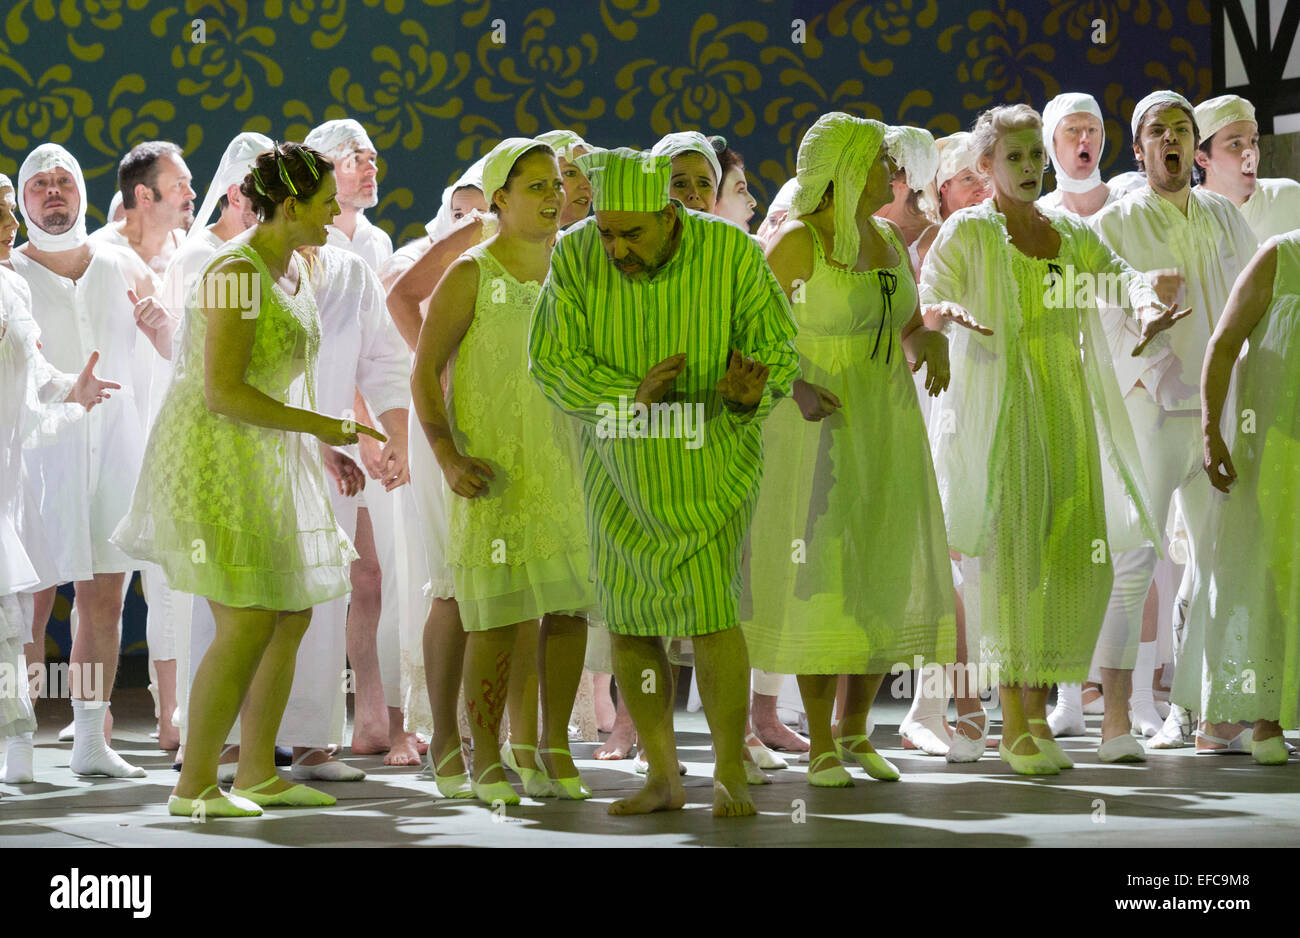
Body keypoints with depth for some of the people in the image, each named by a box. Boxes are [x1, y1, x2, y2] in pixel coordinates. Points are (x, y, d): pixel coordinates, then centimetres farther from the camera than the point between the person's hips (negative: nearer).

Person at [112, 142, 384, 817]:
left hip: (261, 459, 10)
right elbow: (222, 392, -25)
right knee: (250, 624, -12)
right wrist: (319, 425, -19)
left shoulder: (292, 267, 10)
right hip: (213, 457, -10)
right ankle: (194, 785, -3)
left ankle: (258, 773, 18)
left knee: (293, 614, 10)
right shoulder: (237, 273, -20)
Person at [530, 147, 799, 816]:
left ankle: (730, 776, 1)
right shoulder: (576, 256, -15)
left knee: (708, 610, -12)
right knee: (626, 617, 4)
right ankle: (663, 778, 16)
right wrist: (631, 396, -32)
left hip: (711, 454, -3)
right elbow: (553, 361, -16)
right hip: (618, 460, 3)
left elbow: (778, 353, -13)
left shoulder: (733, 254, -20)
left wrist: (750, 391, -36)